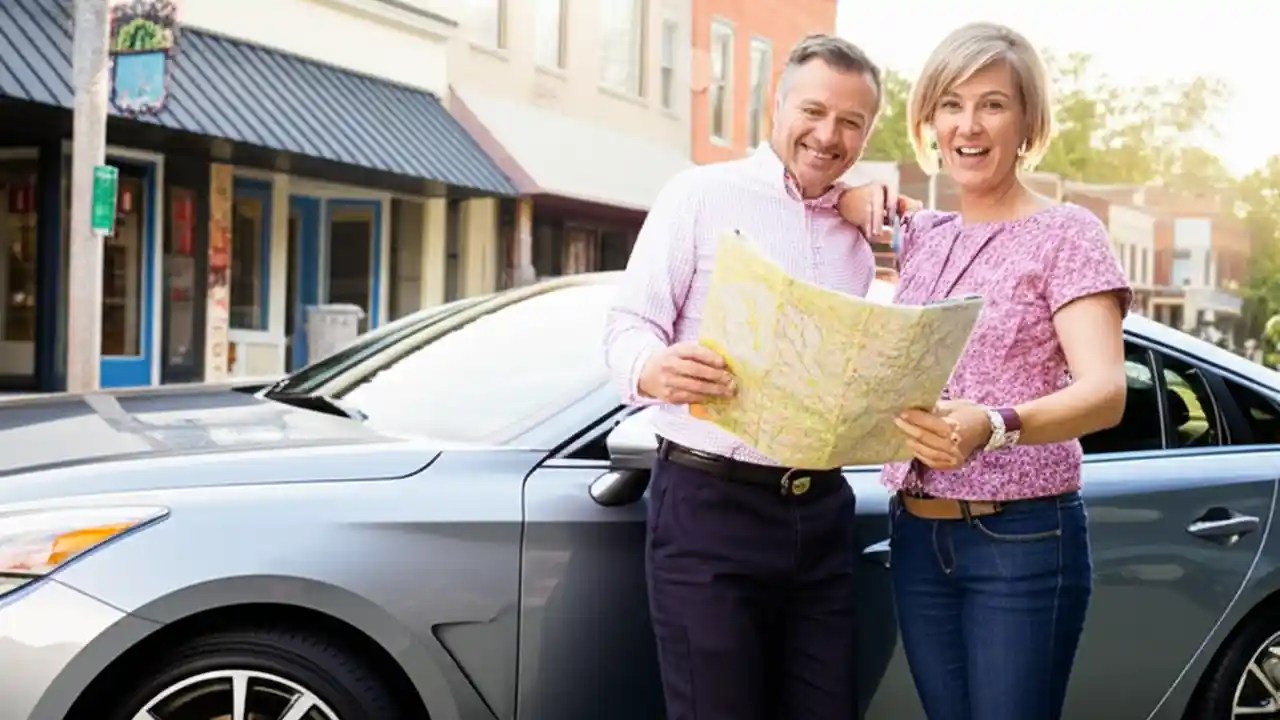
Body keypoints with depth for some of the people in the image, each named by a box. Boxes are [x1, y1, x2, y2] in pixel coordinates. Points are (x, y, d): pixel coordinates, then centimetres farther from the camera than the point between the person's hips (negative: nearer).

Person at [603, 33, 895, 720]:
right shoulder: (702, 193, -1)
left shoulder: (860, 227, 14)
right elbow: (627, 325, -6)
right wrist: (655, 370, -30)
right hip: (708, 507, -5)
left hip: (822, 511, 5)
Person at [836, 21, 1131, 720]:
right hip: (916, 536, 5)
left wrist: (993, 426, -38)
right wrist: (862, 199, 4)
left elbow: (1105, 392, -19)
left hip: (1023, 539, -5)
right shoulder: (922, 235, 10)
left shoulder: (1065, 233, -6)